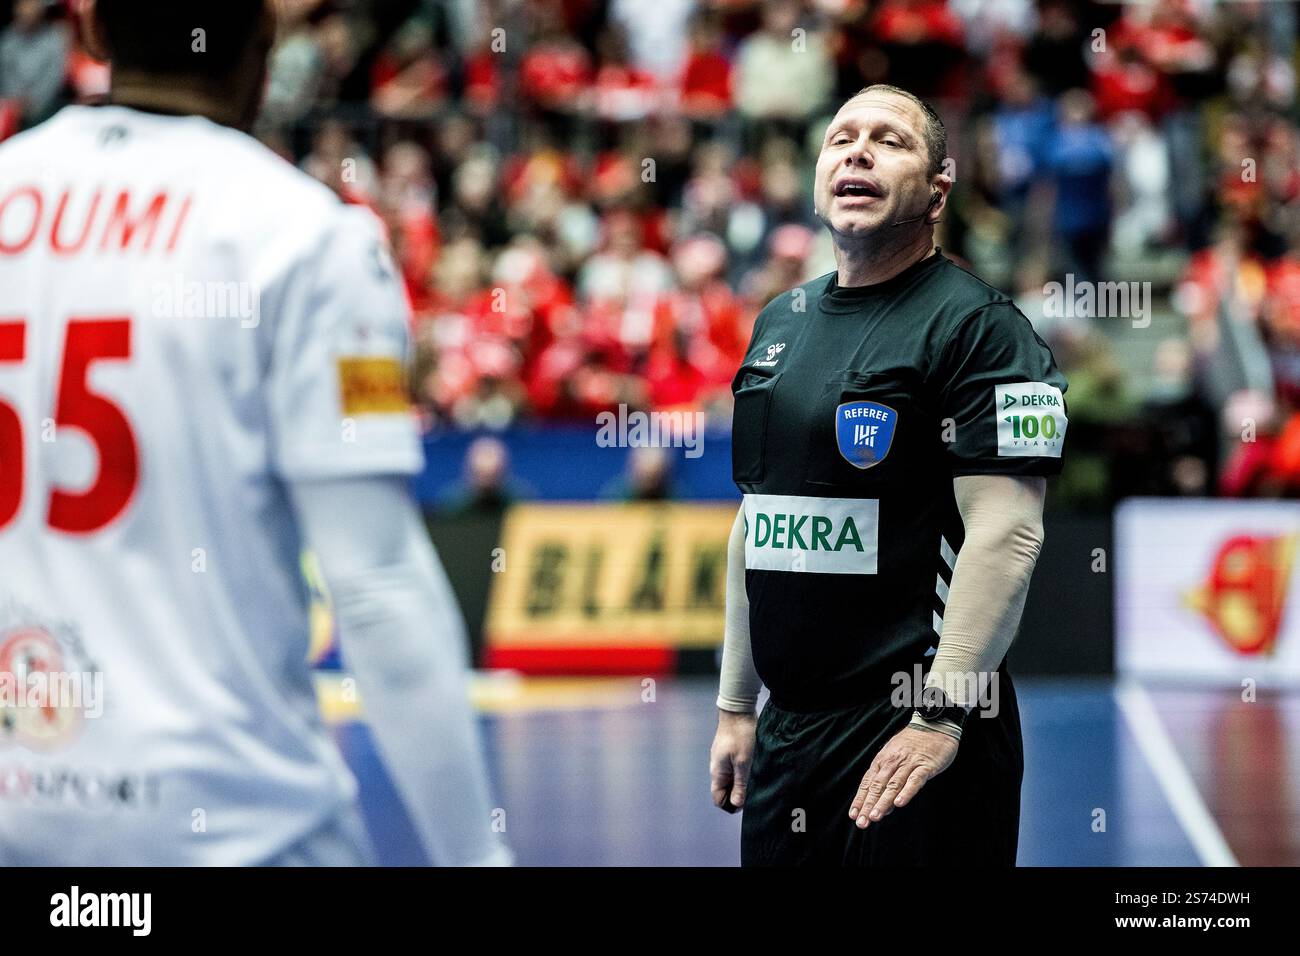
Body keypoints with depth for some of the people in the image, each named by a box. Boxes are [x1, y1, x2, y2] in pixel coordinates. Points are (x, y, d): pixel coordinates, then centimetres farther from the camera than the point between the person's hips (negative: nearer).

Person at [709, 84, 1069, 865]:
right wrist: (736, 705, 16)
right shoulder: (781, 323, 14)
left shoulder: (978, 325, -9)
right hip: (785, 734, 7)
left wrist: (940, 720, -23)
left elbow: (1008, 534, -17)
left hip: (911, 739, -7)